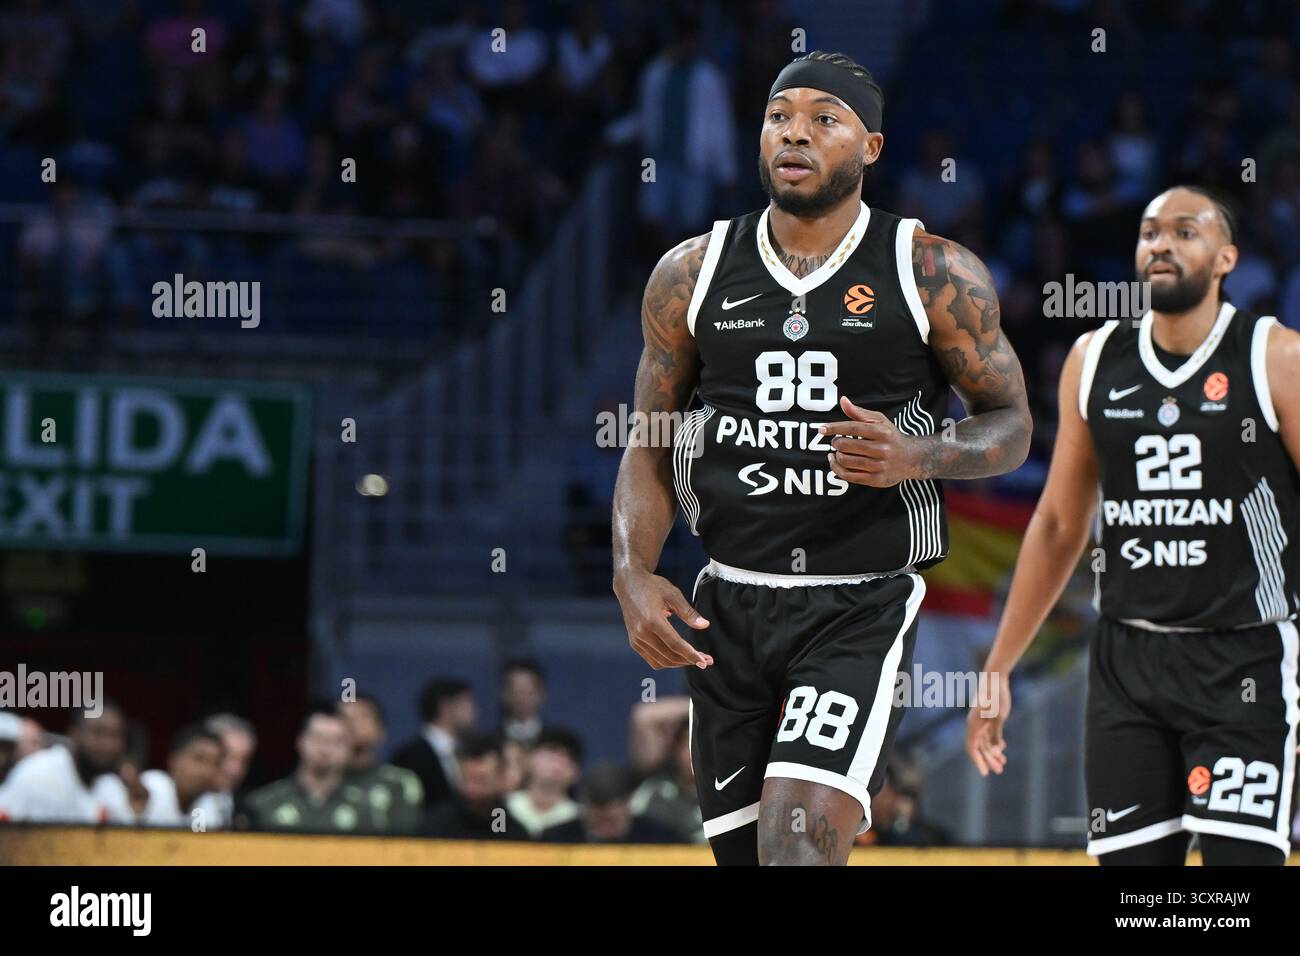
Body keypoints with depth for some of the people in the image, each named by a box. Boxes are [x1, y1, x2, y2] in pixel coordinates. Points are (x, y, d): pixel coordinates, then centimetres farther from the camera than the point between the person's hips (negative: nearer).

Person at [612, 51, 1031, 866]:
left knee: (801, 837, -22)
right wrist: (634, 575, -7)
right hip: (728, 606, 4)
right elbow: (650, 448, 10)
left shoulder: (936, 276, -3)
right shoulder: (693, 276, 5)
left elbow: (1011, 426, 4)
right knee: (743, 851, 7)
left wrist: (917, 457, -18)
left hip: (862, 607, -4)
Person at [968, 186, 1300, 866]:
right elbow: (1059, 524, 16)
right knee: (1132, 859, 2)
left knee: (1239, 857, -14)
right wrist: (998, 669, 15)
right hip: (1126, 662, 4)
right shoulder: (1093, 362, 8)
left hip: (1243, 659, -4)